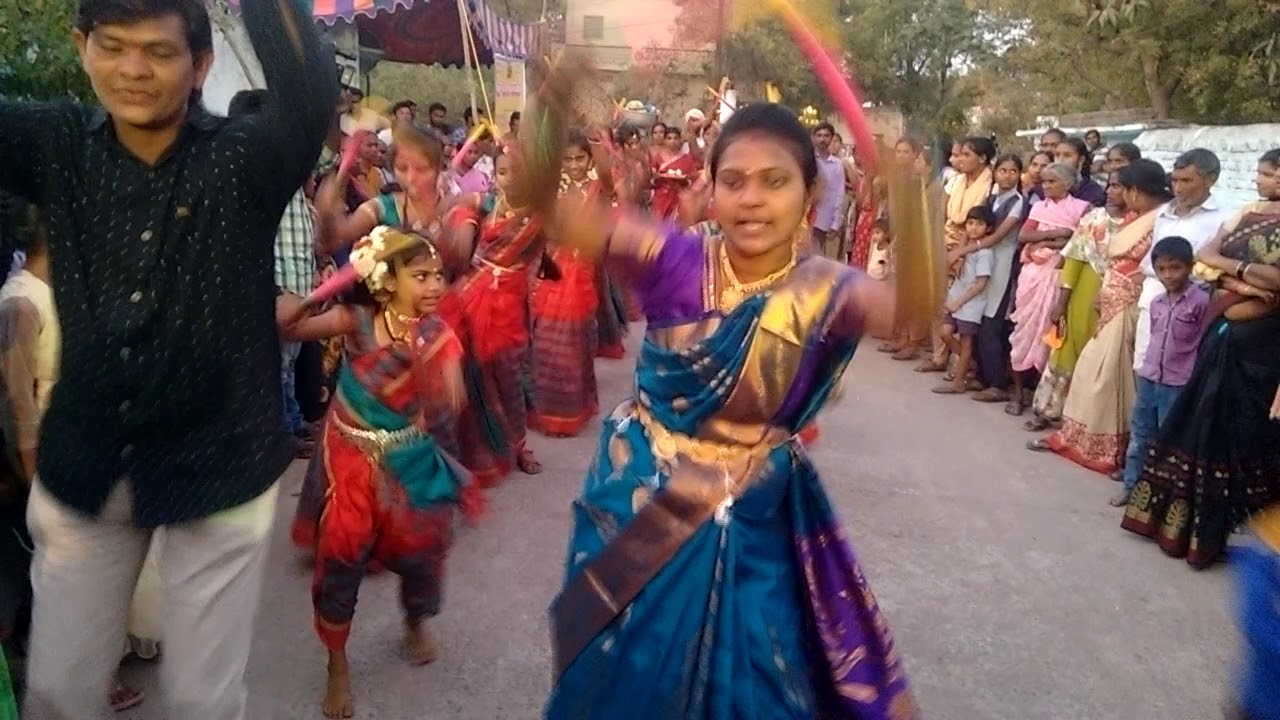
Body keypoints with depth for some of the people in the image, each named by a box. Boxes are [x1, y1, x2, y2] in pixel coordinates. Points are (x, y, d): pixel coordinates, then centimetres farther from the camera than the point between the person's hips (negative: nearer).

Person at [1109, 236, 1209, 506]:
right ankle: (1131, 485, 25)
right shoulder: (1156, 302, 7)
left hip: (1178, 386, -6)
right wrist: (1146, 367, 13)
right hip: (1148, 380, 6)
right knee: (1138, 436, 14)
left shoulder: (1202, 301, -11)